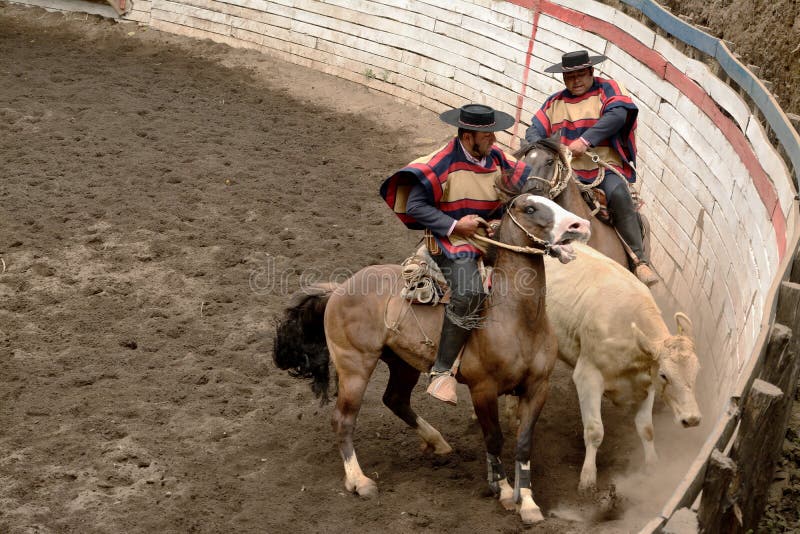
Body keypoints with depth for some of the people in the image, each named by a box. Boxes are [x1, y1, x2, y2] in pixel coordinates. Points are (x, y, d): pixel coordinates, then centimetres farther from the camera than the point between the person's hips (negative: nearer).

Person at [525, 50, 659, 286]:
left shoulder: (609, 90, 5)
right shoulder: (555, 103, 19)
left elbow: (617, 115, -15)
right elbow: (534, 130, 12)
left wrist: (585, 140, -27)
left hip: (606, 170, -4)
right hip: (566, 172, 4)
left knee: (618, 195, -35)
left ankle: (640, 260, -34)